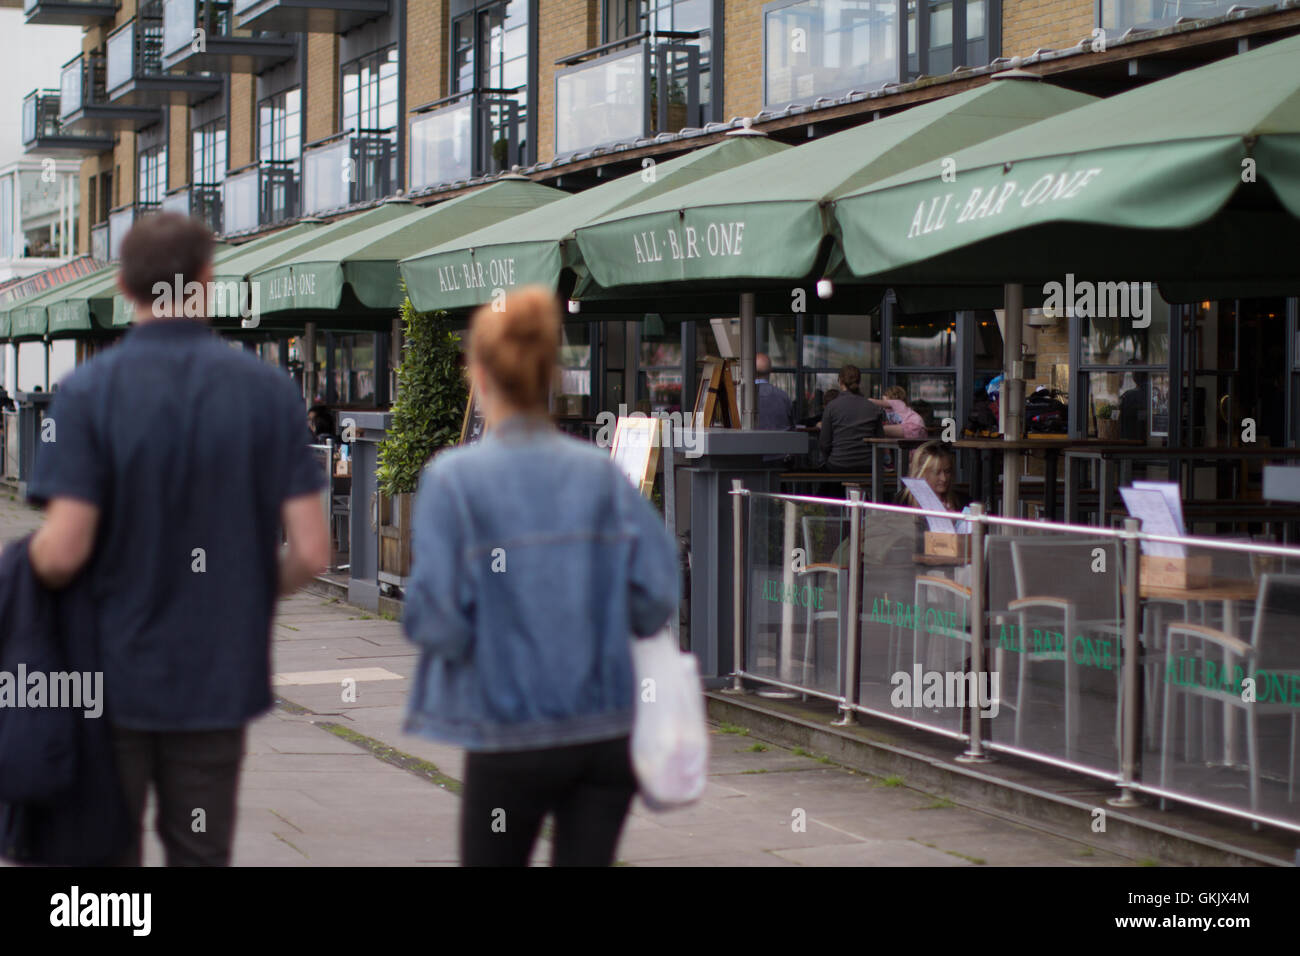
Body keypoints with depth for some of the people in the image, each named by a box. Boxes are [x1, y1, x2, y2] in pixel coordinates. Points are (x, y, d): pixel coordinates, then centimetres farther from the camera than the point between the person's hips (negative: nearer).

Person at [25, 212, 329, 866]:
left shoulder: (88, 390, -10)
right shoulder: (268, 389, -4)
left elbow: (62, 553, -17)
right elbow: (310, 554, -8)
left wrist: (27, 556, 5)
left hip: (112, 676, -2)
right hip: (218, 678, 2)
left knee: (105, 852, 11)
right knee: (201, 854, 11)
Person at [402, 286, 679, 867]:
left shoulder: (453, 478, -11)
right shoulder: (602, 473, -2)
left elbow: (437, 622, -14)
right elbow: (656, 598, -3)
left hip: (510, 737, -2)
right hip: (610, 728, 3)